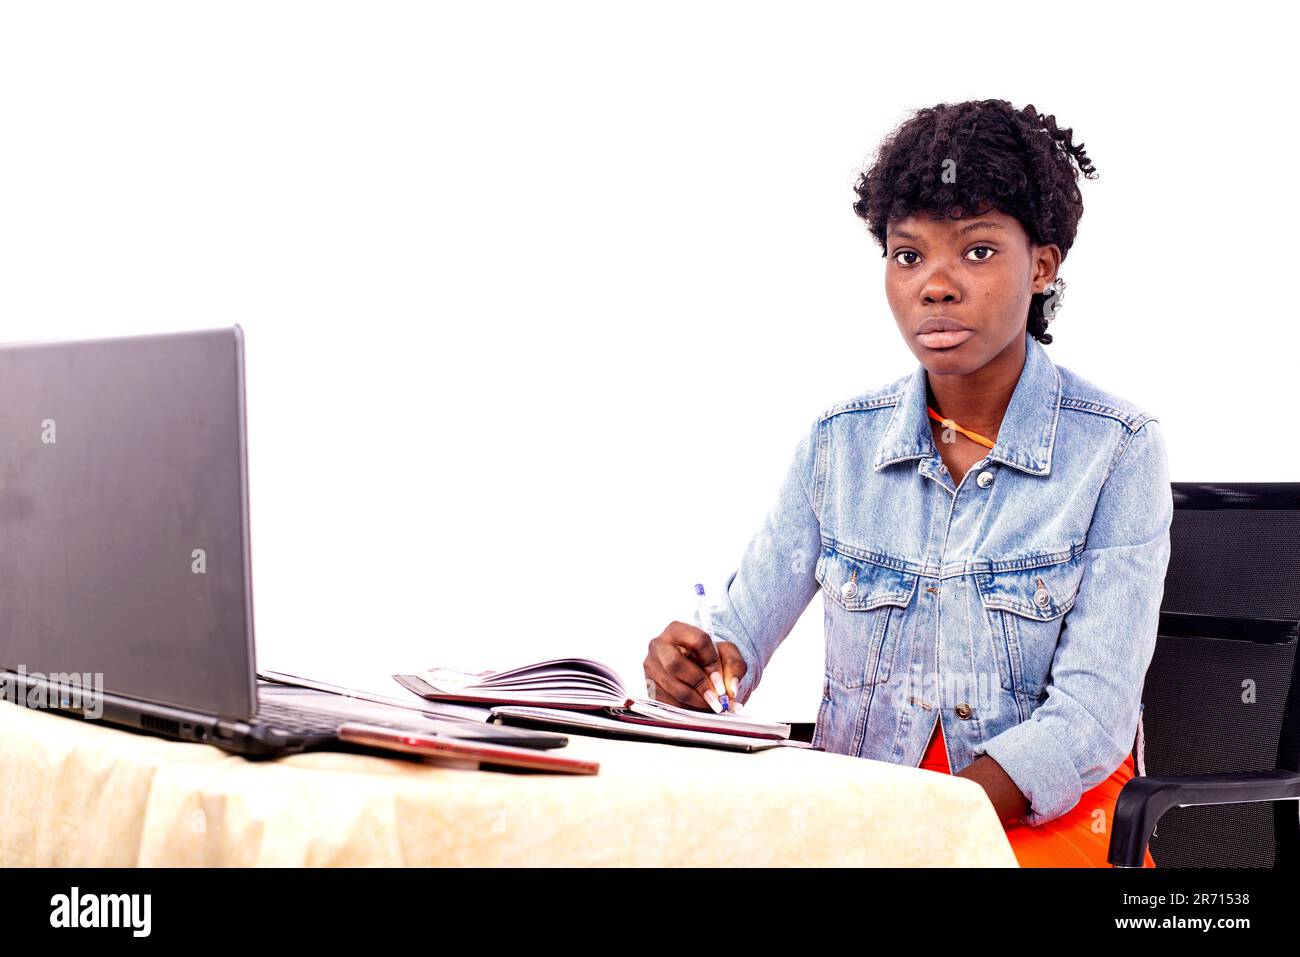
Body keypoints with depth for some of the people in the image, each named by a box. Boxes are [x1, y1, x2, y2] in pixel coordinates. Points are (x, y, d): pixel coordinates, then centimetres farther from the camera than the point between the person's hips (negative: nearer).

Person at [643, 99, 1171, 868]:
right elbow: (741, 636, 7)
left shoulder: (1119, 450, -4)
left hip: (1046, 818, -3)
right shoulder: (841, 443, 6)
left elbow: (1090, 717, -12)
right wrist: (703, 665, -17)